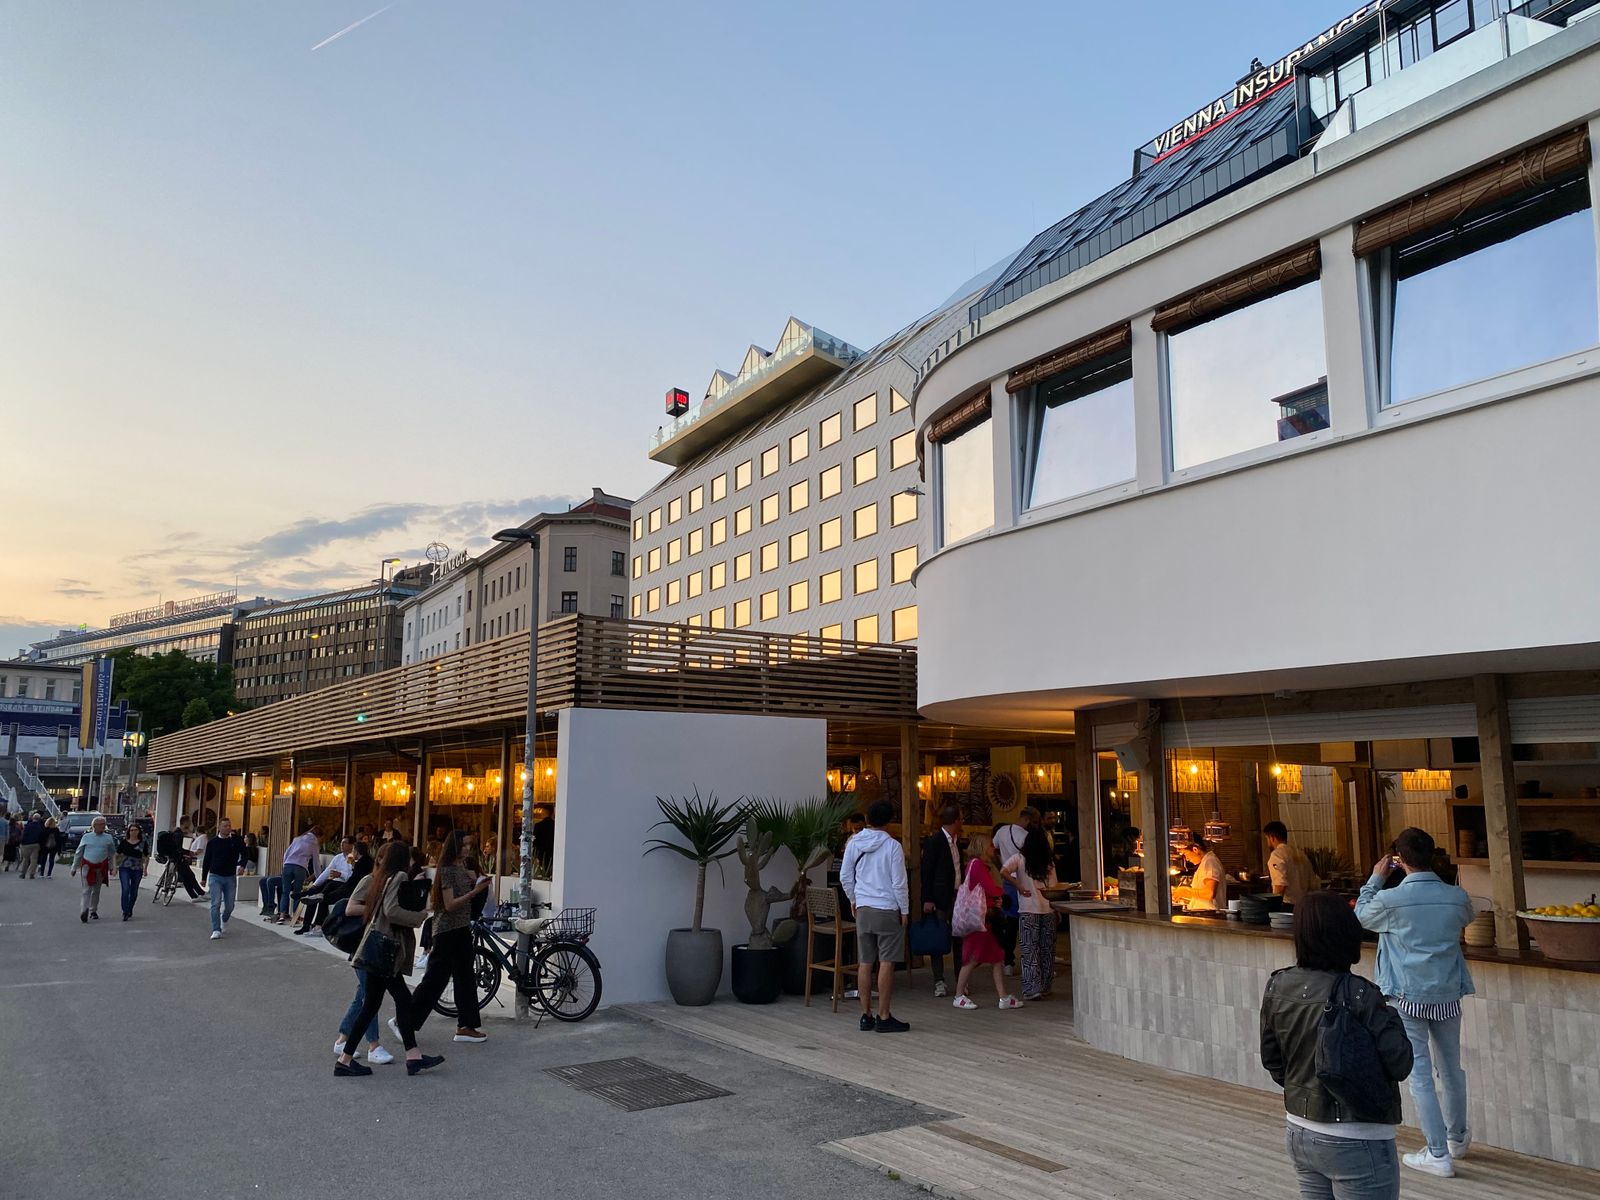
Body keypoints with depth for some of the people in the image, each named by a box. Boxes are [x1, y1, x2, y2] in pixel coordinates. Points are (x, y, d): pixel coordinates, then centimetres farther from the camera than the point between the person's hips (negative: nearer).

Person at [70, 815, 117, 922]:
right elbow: (78, 853, 8)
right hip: (87, 865, -2)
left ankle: (93, 911, 22)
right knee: (87, 889, -10)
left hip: (101, 866, 2)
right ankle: (84, 911, -16)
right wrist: (74, 867, 9)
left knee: (96, 890, 11)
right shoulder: (86, 837, 2)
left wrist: (111, 867, 8)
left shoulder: (108, 838, 5)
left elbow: (112, 853, 11)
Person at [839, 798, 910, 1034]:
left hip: (863, 909, 4)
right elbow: (899, 882, -10)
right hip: (887, 909, -4)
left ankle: (866, 1015, 14)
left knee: (865, 963, 8)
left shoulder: (854, 843, 1)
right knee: (886, 963, 0)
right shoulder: (892, 846, -10)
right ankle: (884, 1017, 1)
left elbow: (845, 877, 7)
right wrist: (904, 910, 1)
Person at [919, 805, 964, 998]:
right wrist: (927, 900, -14)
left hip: (958, 895, 7)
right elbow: (926, 871, -11)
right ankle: (939, 981, 6)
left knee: (959, 938, 8)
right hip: (940, 898, -7)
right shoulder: (934, 841, -11)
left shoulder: (957, 841, 12)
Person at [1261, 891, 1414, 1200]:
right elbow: (1399, 1065, -17)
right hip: (1355, 1141, -6)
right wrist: (1390, 1017, -2)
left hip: (1298, 1132, 6)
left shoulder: (1278, 986, -4)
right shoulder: (1358, 995, -23)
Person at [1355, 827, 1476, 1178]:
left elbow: (1361, 915, 4)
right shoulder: (1457, 897, -7)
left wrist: (1376, 877, 11)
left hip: (1408, 999, -4)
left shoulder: (1390, 900, -17)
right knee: (1451, 1069, 21)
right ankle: (1458, 1138, 40)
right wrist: (1428, 874, 18)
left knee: (1420, 1075, 4)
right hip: (1448, 995, 4)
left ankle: (1438, 1155, 9)